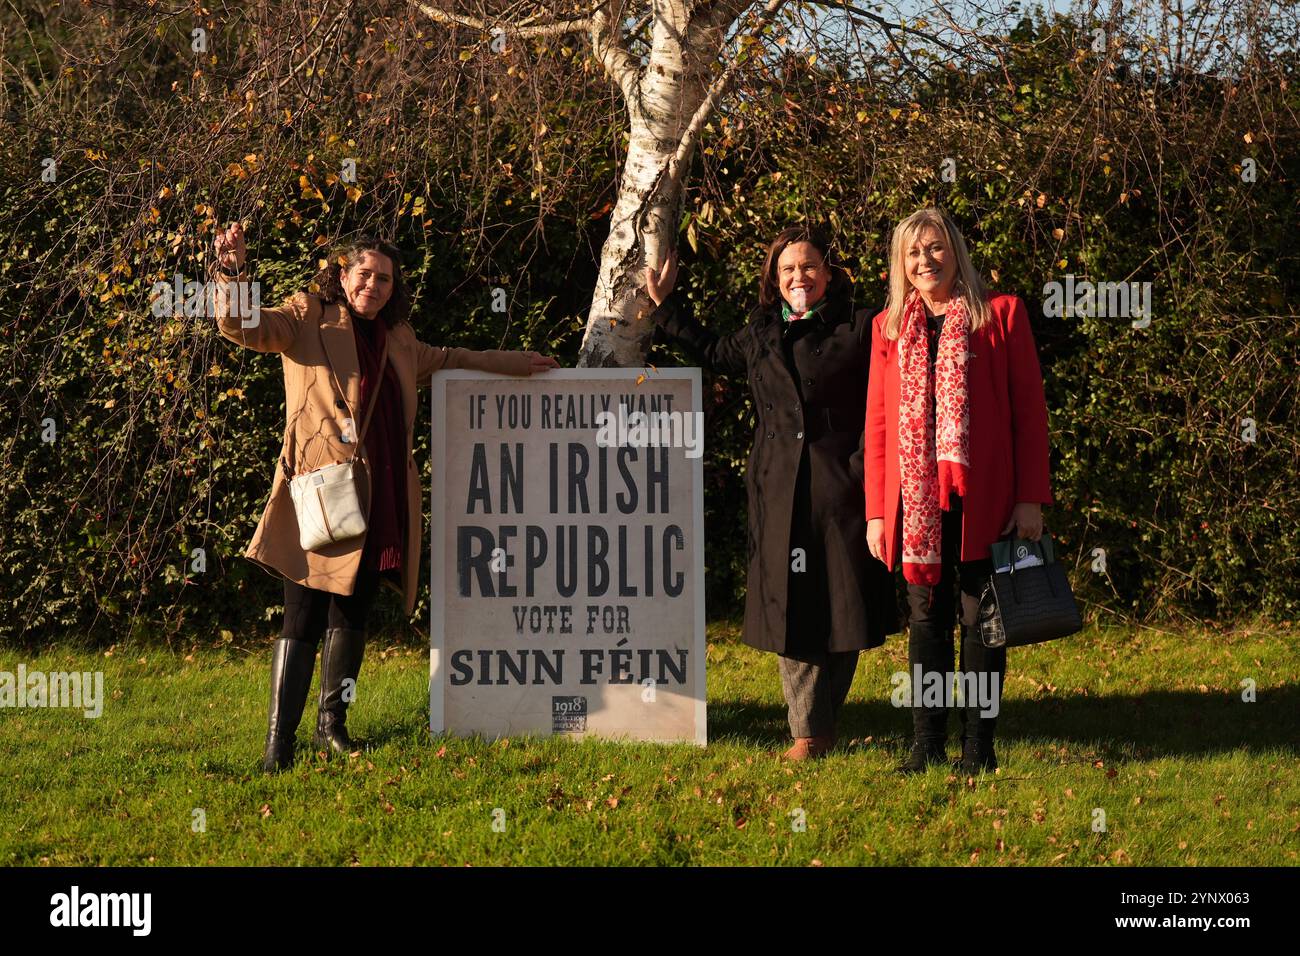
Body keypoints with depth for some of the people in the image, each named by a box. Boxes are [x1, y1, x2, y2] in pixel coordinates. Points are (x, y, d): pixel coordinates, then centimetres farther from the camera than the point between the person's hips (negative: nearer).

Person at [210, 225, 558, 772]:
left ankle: (331, 726, 22)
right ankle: (279, 741, -7)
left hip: (381, 498, 6)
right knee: (304, 617, -8)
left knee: (353, 613, 11)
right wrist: (231, 273, -27)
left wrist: (511, 364, 45)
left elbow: (443, 359, 39)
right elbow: (243, 327, -9)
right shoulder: (309, 319, 3)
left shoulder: (398, 339, 20)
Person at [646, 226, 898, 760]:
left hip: (840, 489, -4)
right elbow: (713, 353, 33)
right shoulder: (760, 336, 14)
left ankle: (823, 726, 12)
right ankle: (807, 732, 6)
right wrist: (665, 304, 34)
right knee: (790, 610, 1)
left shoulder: (858, 331, 1)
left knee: (840, 608, 1)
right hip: (780, 492, 4)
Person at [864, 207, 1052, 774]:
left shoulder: (1000, 314, 2)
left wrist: (1031, 498, -6)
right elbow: (878, 422, 11)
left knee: (980, 617, 2)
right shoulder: (889, 327, 11)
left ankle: (978, 746, 8)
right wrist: (876, 511, 5)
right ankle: (926, 744, 10)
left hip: (982, 497, -2)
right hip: (915, 501, 3)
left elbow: (1029, 408, 0)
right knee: (926, 617, 6)